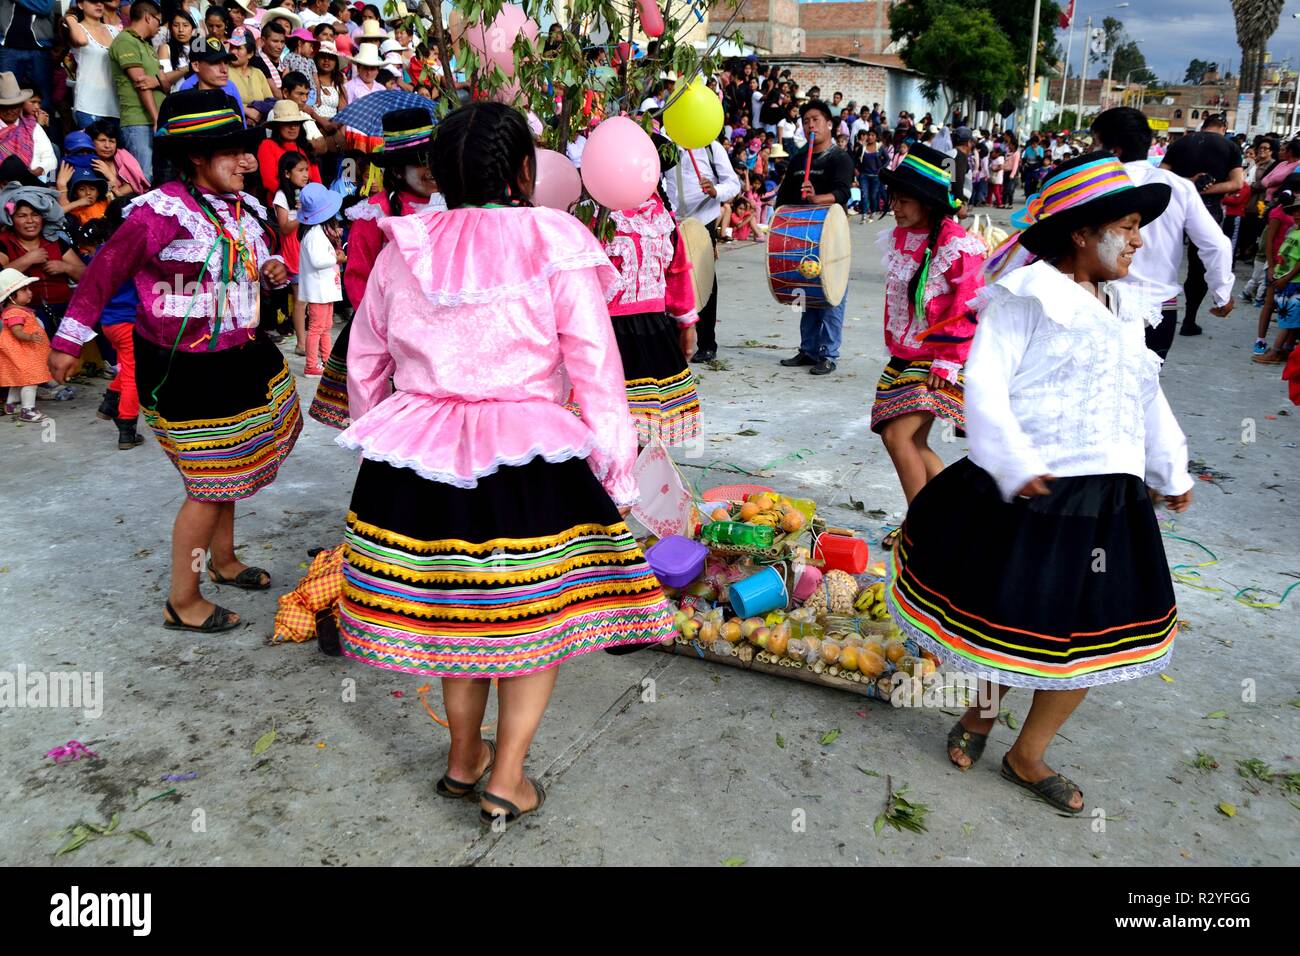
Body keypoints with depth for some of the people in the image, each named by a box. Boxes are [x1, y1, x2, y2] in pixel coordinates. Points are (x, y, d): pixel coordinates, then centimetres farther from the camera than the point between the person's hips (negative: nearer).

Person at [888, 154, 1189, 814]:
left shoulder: (1122, 308, 15)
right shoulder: (1027, 296, -9)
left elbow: (1147, 396, 25)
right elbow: (984, 381, -19)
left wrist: (1171, 470, 29)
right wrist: (1013, 464, -29)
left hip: (1109, 501, 8)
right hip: (1031, 496, -7)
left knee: (1094, 632, 12)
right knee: (1013, 623, 6)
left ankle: (1027, 757, 30)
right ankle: (983, 712, 40)